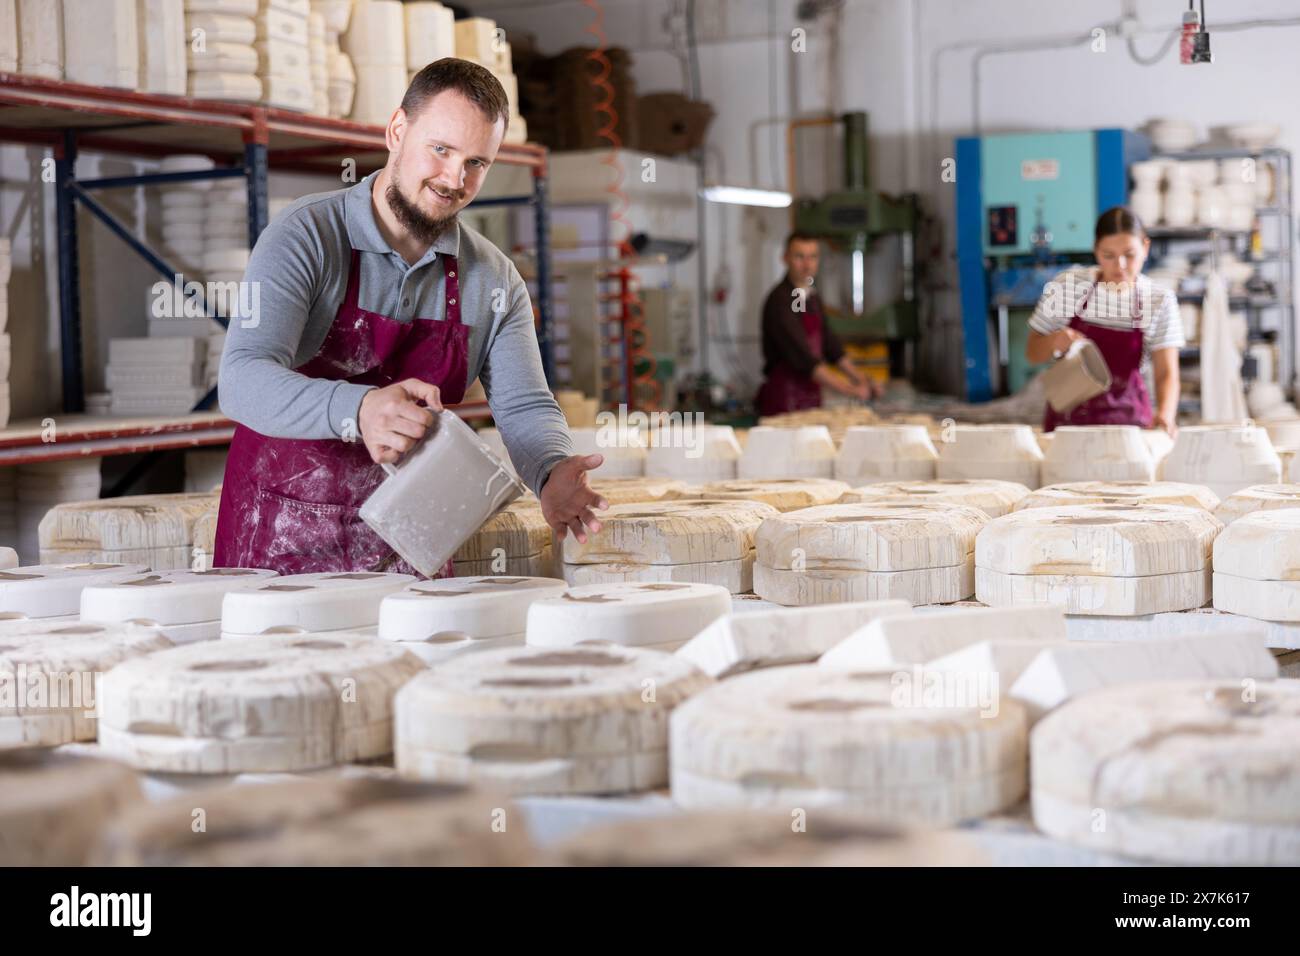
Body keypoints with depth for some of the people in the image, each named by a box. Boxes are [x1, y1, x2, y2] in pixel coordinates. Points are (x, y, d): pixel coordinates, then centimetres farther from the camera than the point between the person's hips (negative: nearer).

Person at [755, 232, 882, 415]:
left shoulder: (813, 299, 13)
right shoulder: (780, 301, -15)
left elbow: (830, 346, 20)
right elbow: (802, 357, -21)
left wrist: (860, 379, 10)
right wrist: (848, 389, -22)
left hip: (811, 400, 8)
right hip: (783, 401, -8)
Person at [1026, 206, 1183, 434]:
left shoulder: (1160, 301, -5)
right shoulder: (1068, 285, -5)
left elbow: (1166, 373, -10)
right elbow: (1033, 353, 4)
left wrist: (1165, 414, -29)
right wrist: (1055, 341, -18)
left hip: (1127, 417, 0)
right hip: (1069, 417, 0)